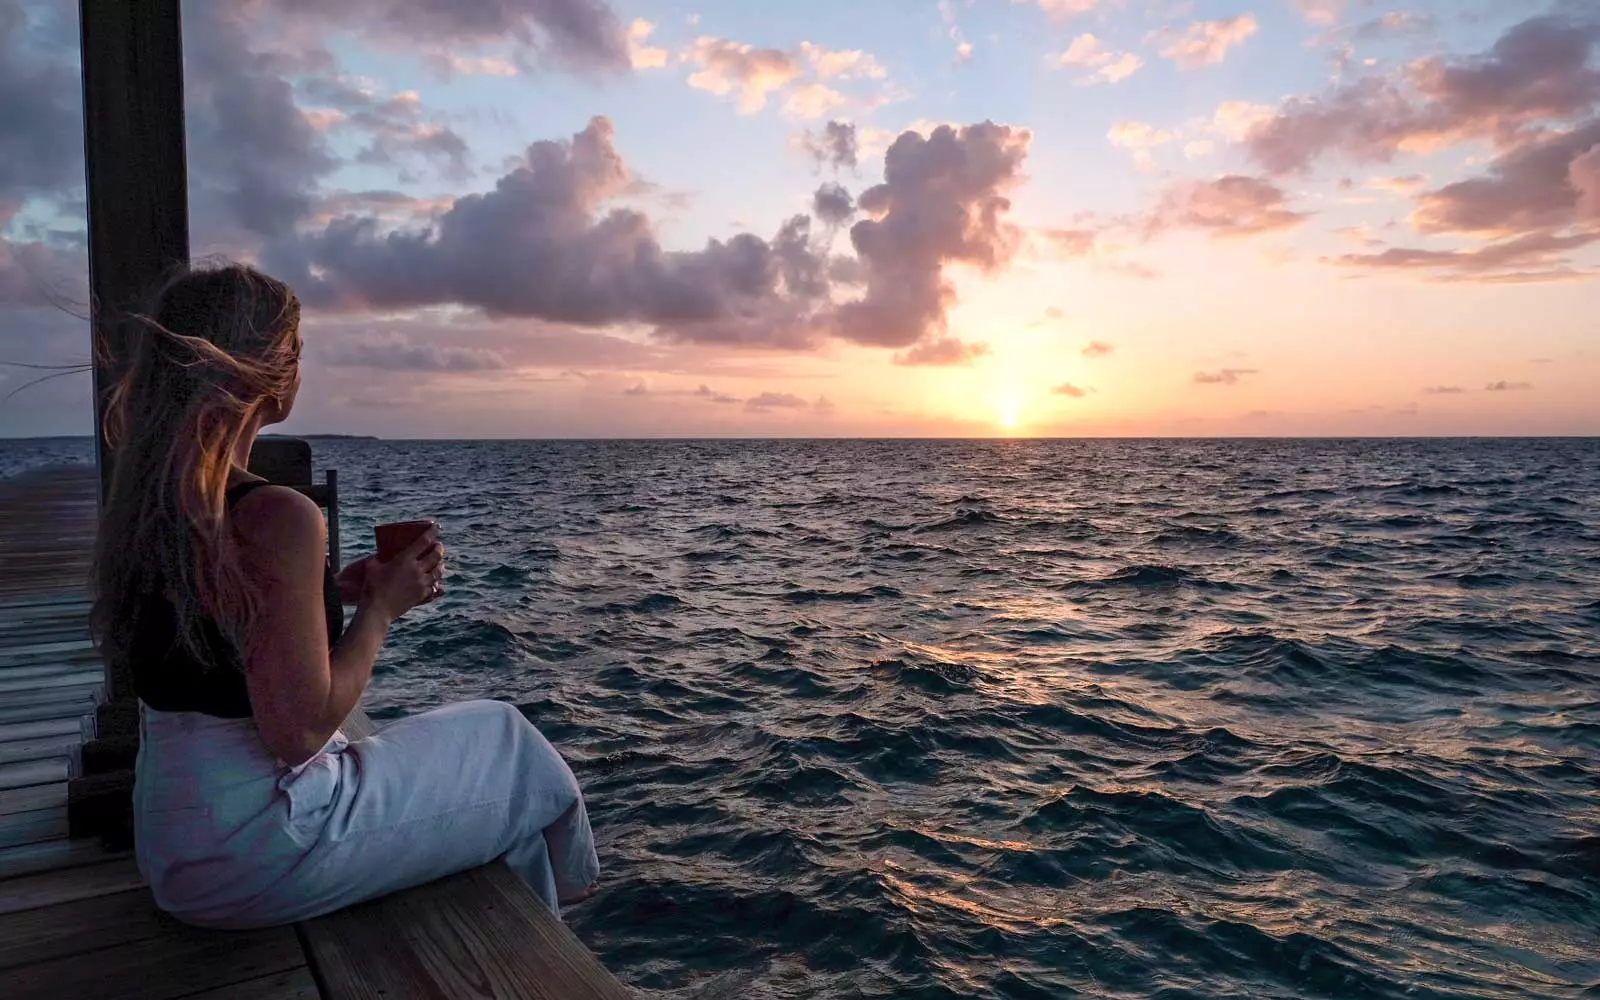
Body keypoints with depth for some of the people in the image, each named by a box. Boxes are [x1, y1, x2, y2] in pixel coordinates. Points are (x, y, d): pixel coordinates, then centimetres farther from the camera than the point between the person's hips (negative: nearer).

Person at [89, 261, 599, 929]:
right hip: (255, 859, -8)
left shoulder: (136, 503, 2)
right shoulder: (277, 518, -27)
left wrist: (341, 589, 7)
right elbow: (300, 731, -25)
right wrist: (384, 605, -12)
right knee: (507, 745, 12)